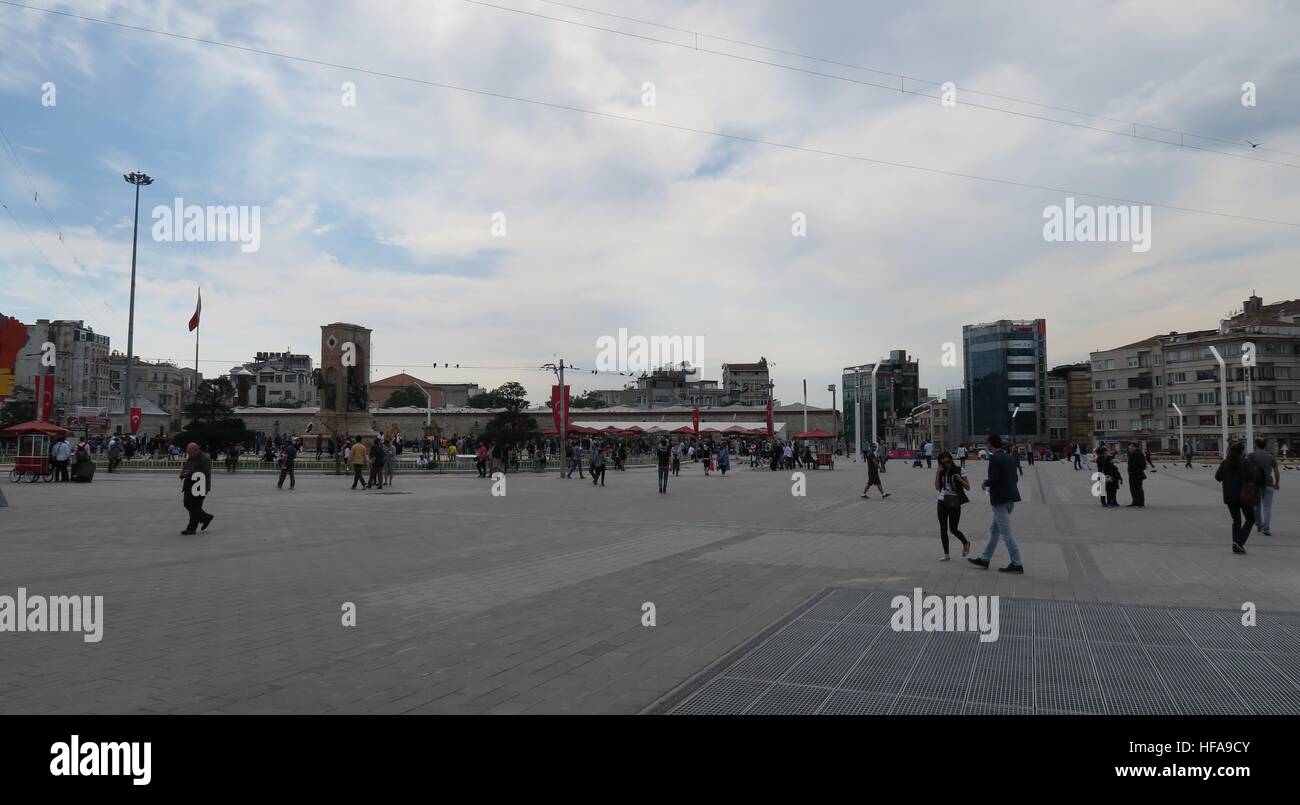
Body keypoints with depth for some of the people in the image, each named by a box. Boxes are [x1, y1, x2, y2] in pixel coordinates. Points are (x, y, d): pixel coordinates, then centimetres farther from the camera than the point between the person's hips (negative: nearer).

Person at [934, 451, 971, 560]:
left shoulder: (959, 471, -3)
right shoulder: (942, 472, 7)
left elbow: (968, 487, -2)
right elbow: (937, 487, 0)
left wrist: (960, 479, -20)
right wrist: (938, 472, -5)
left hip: (954, 503, -4)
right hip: (942, 502, 4)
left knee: (953, 528, -1)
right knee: (943, 528, 3)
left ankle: (966, 543, 30)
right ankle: (946, 555, 9)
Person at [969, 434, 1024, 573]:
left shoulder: (994, 458, -16)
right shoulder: (1009, 458, 11)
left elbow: (994, 479, -22)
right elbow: (1014, 478, 14)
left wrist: (986, 483, -1)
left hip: (1000, 500, -9)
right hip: (1010, 498, 9)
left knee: (1006, 532, -2)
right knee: (994, 530, 16)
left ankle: (1017, 564, 2)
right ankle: (984, 559, 24)